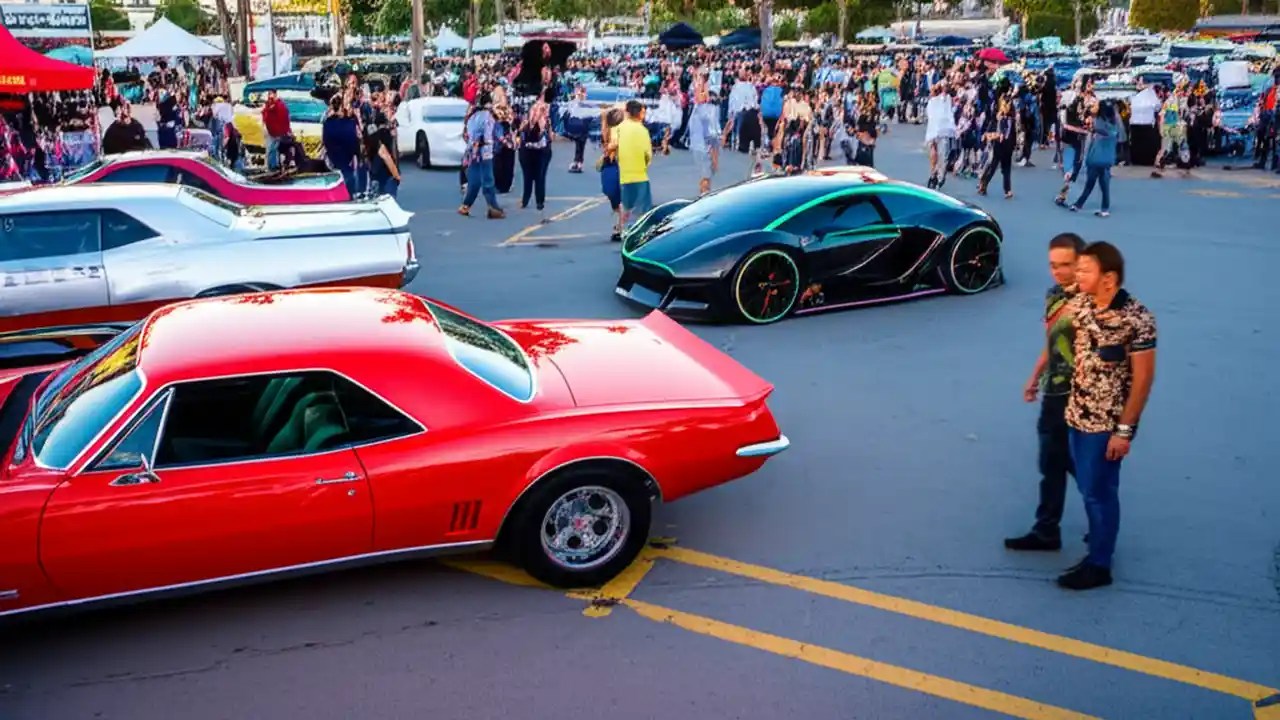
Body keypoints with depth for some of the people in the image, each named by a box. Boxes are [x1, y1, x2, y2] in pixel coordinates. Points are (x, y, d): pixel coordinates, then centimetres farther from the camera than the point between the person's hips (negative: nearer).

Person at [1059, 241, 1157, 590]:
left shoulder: (1136, 319, -20)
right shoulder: (1079, 304, -1)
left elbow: (1143, 378, -17)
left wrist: (1125, 430, -16)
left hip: (1108, 422, -6)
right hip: (1078, 415, 6)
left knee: (1098, 491, 5)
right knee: (1088, 487, 19)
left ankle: (1098, 565, 21)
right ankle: (1101, 537, 39)